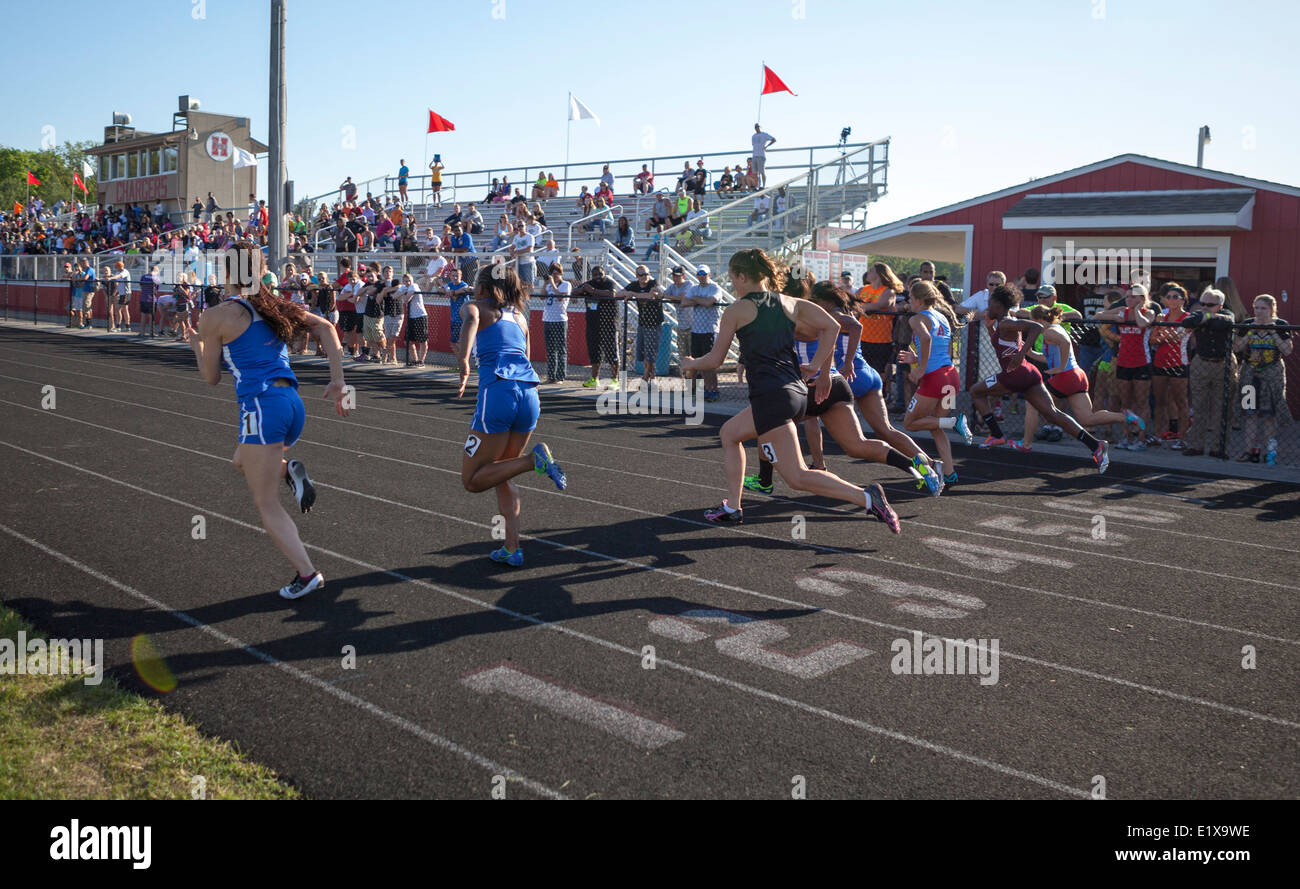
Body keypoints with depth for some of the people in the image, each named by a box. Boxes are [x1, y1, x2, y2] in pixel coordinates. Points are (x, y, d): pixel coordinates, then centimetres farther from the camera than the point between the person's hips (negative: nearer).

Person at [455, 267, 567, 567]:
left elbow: (471, 320, -13)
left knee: (472, 481, 2)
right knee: (501, 477, 20)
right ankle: (512, 548, 12)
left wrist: (463, 363, -25)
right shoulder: (519, 315, 27)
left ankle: (535, 459, -15)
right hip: (530, 394, 6)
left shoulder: (473, 307, 11)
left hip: (498, 391, -6)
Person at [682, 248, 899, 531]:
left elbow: (715, 360, 6)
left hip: (770, 396, -8)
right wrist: (816, 369, 12)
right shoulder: (789, 303, 16)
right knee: (729, 433, 26)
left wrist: (690, 364, 27)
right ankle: (732, 507, 26)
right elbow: (832, 327, 7)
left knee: (797, 477, -5)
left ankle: (866, 497, -19)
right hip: (797, 392, 8)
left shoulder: (736, 310, 1)